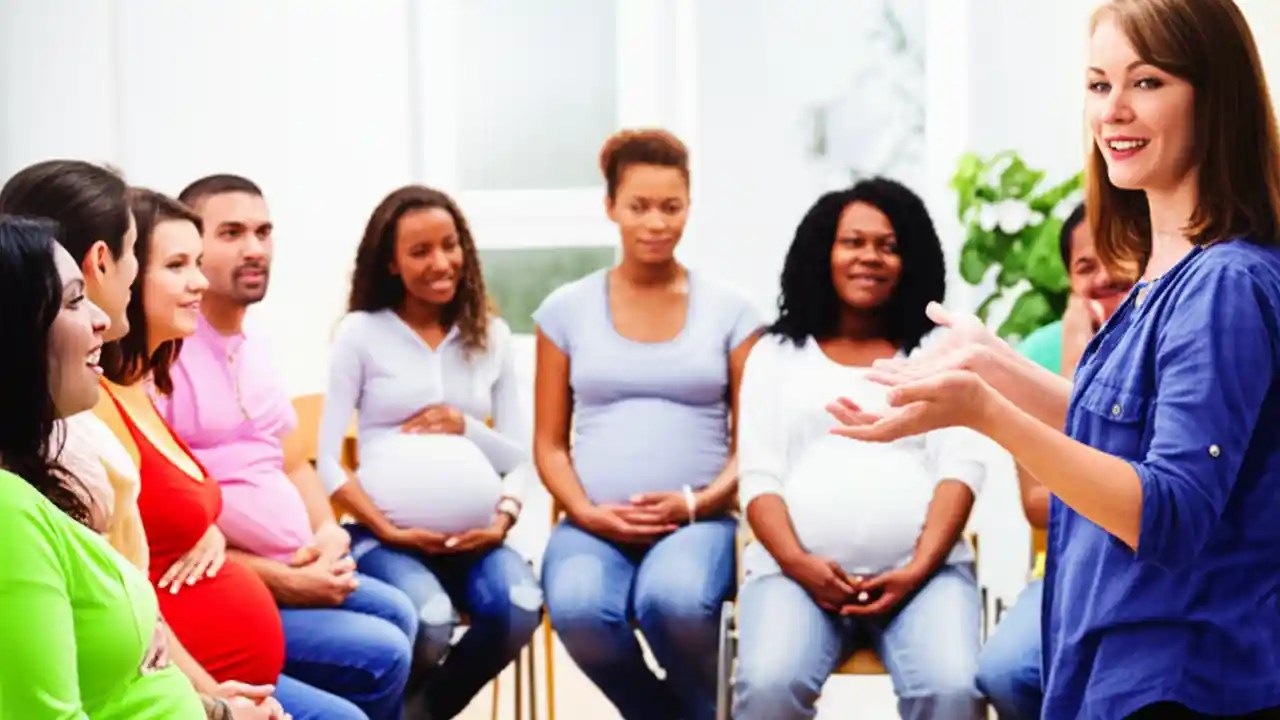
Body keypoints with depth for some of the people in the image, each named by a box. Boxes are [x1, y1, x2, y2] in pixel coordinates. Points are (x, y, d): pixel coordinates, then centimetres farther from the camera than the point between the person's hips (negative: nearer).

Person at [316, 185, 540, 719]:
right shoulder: (361, 332, 3)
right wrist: (387, 531, -12)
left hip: (473, 536, 3)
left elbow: (519, 455, 10)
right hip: (387, 536, -3)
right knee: (429, 619, -34)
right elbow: (327, 459, -3)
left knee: (519, 606, -29)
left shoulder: (491, 335, 12)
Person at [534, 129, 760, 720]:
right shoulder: (566, 309, 10)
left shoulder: (729, 310, 8)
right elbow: (550, 443, 11)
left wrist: (697, 503, -12)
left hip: (698, 521, -1)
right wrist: (588, 513, -7)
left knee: (672, 599, -36)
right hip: (595, 524, 1)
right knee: (577, 609, -33)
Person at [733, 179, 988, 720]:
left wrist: (919, 569, -11)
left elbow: (961, 469, 5)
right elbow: (759, 478, 8)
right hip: (798, 569, 0)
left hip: (922, 569, 0)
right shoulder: (777, 353, 18)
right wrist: (797, 563, -11)